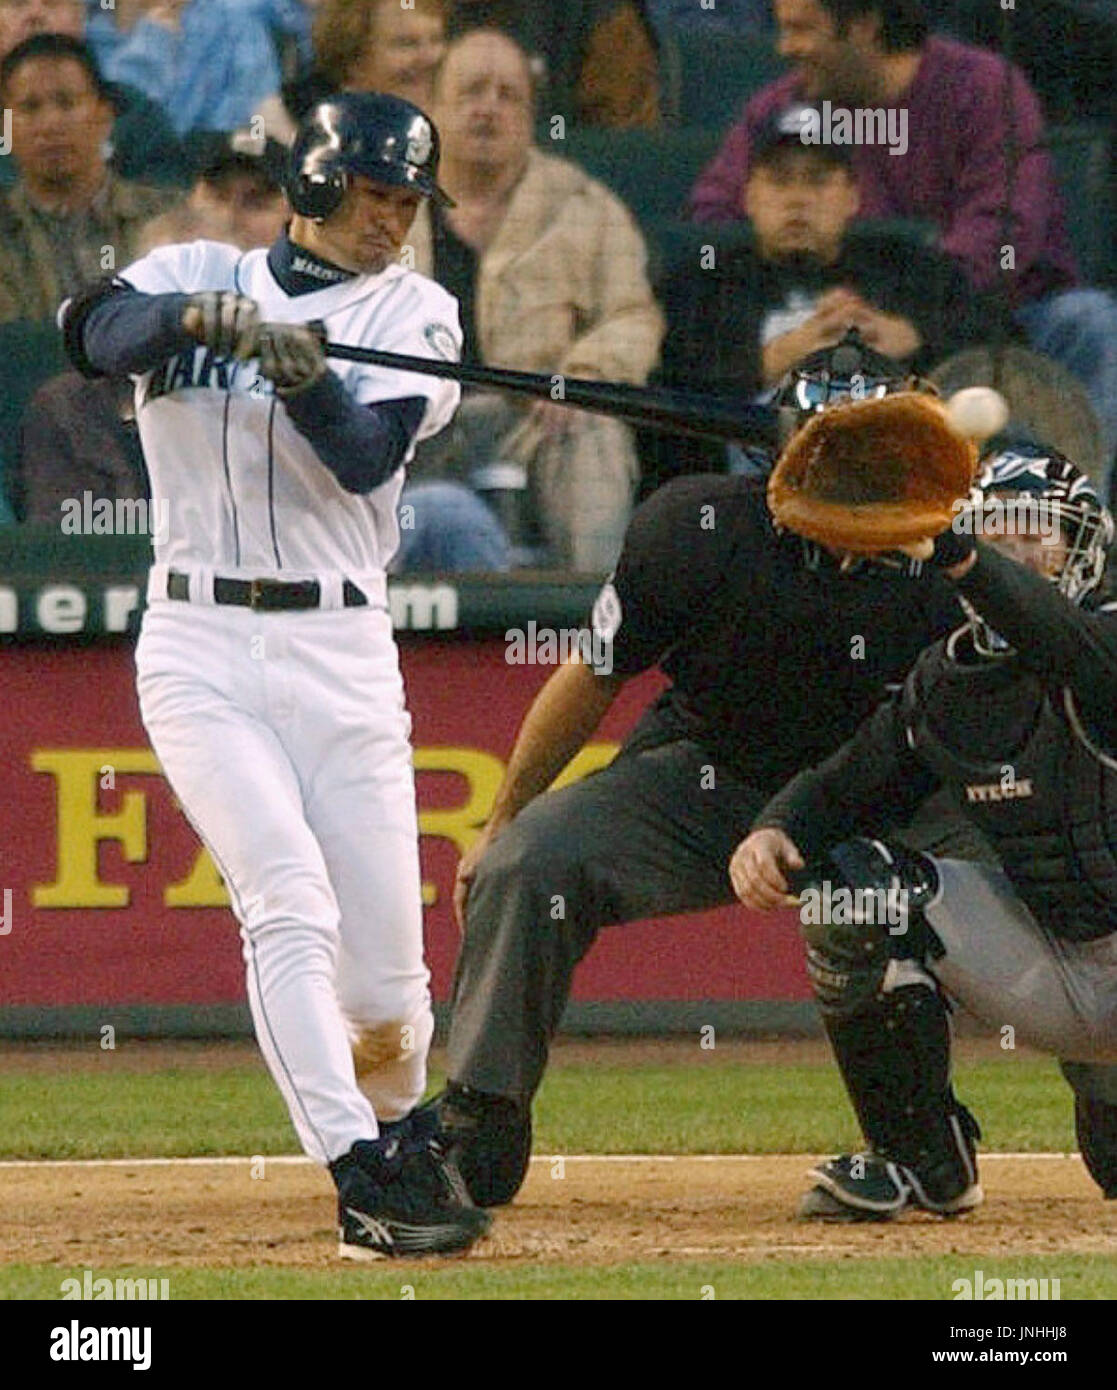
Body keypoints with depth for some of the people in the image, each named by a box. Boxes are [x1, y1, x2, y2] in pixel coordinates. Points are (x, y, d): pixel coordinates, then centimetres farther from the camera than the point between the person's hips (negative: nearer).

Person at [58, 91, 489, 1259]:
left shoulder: (410, 315, 7)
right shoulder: (193, 276, 6)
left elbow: (367, 456, -11)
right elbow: (97, 334, -16)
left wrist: (306, 374, -30)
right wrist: (194, 316, -36)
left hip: (341, 654, 1)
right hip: (199, 651, -1)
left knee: (386, 988, 1)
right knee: (292, 908, -20)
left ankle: (393, 1128, 31)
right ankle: (363, 1174, -23)